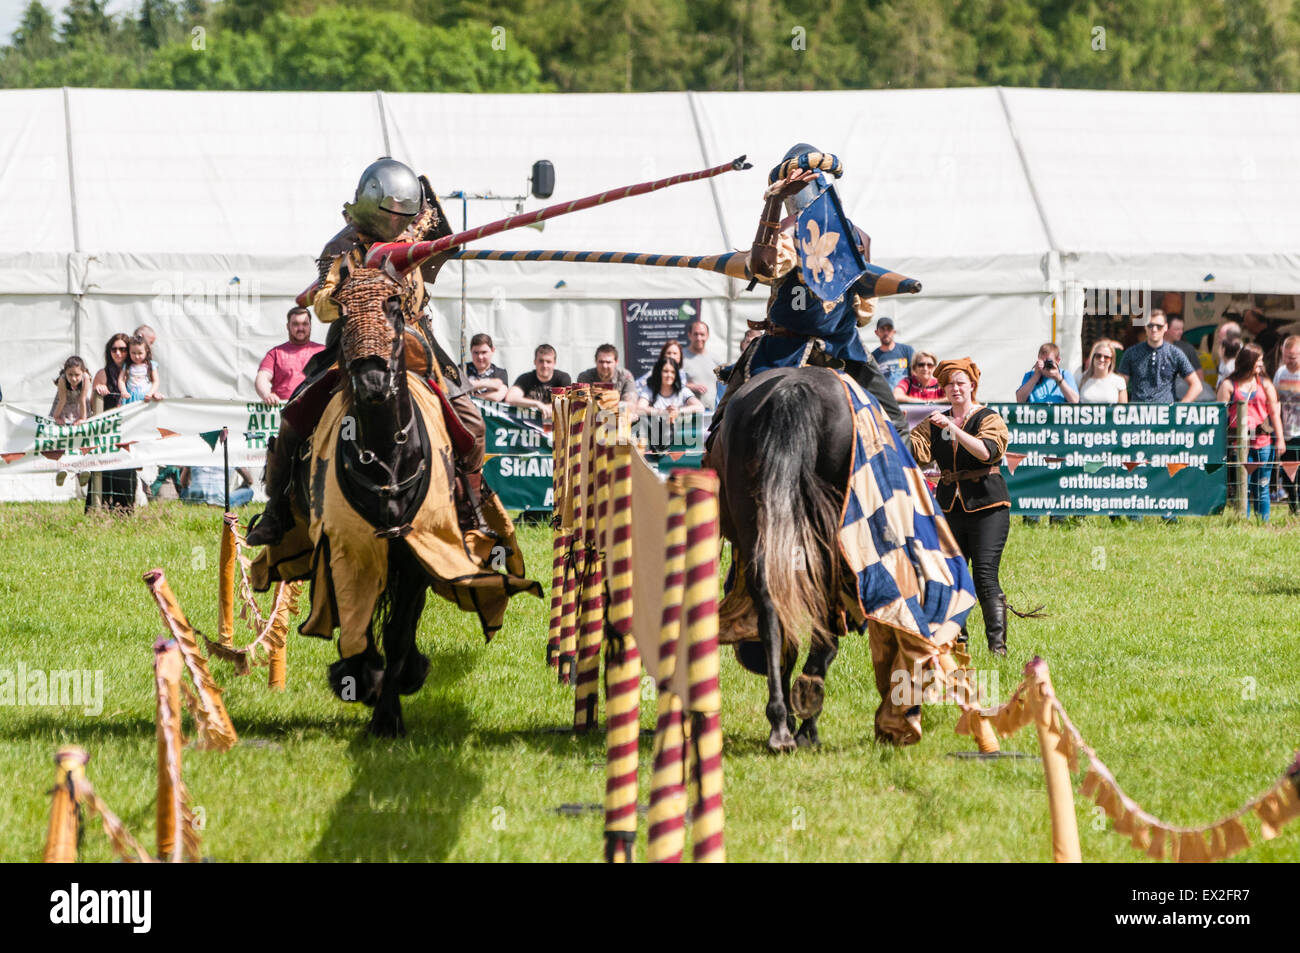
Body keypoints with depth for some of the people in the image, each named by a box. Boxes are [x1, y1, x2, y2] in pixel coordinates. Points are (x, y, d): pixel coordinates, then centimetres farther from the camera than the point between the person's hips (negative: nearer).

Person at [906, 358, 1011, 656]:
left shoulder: (989, 419, -2)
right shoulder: (935, 423, 13)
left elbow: (986, 451, -20)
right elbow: (917, 451, -1)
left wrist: (953, 428, -27)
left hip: (986, 506, -5)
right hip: (949, 506, 5)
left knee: (985, 576, -13)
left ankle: (998, 645, -13)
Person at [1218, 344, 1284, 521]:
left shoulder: (1264, 383, 11)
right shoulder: (1228, 385, 3)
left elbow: (1274, 412, 11)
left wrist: (1280, 439, 5)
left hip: (1264, 442, 2)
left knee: (1262, 488, 4)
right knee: (1242, 488, -4)